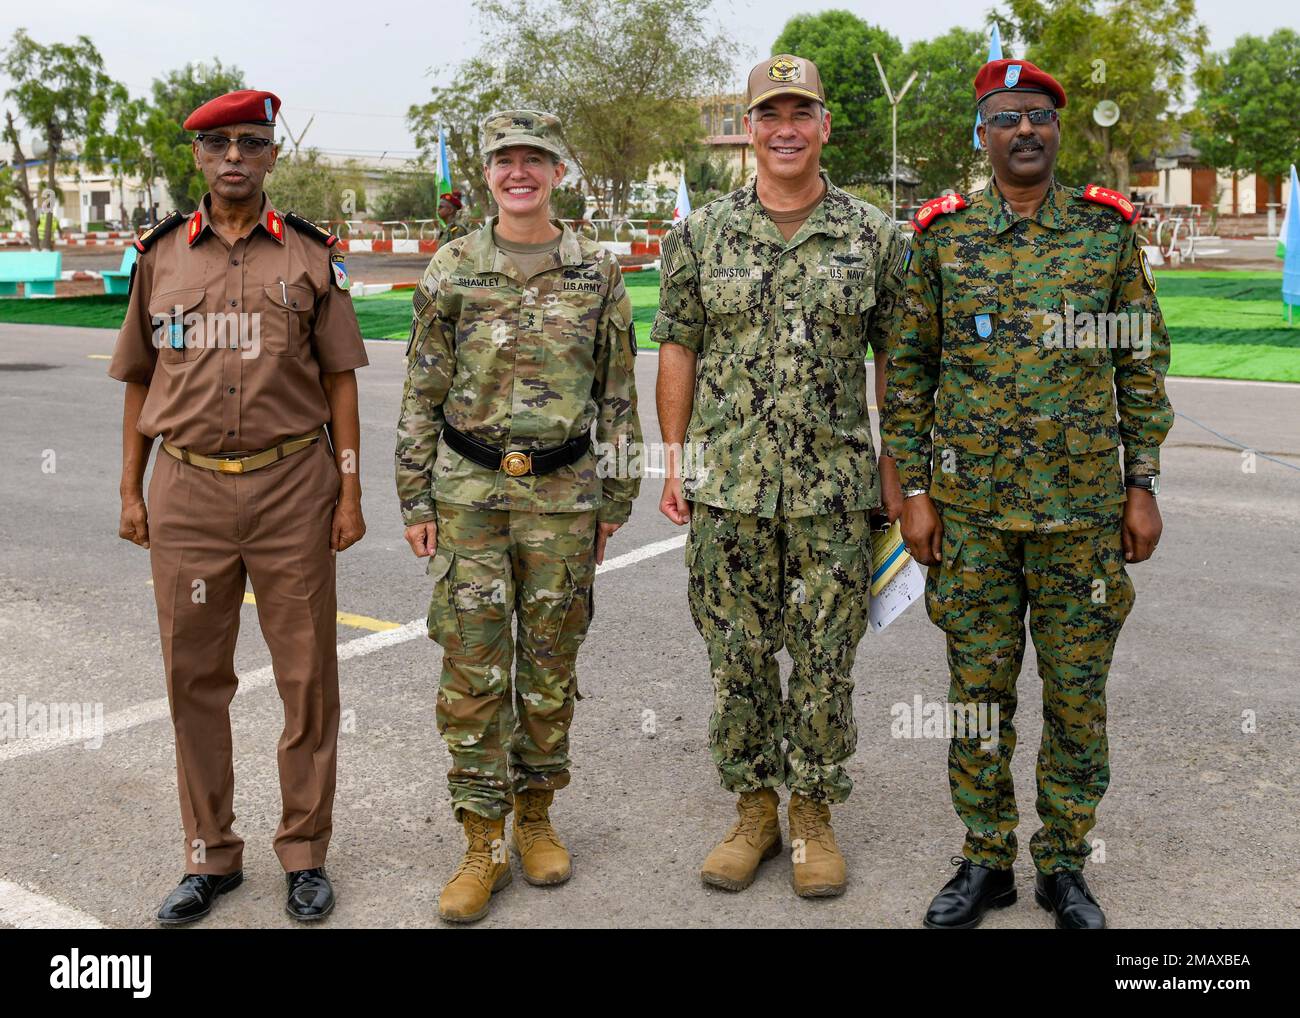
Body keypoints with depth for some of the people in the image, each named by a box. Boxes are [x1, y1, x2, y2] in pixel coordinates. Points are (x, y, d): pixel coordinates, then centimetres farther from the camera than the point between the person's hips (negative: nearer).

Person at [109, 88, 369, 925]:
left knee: (307, 674, 4)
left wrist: (350, 493, -2)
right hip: (186, 488, 2)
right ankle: (211, 856, 23)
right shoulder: (161, 256, 9)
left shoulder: (311, 255, 4)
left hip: (291, 486, -2)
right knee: (195, 676, 8)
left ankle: (306, 852, 19)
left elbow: (340, 380, 4)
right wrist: (131, 491, 9)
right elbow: (140, 380, 13)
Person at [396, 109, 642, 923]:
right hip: (469, 490, 0)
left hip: (562, 493, 1)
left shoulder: (597, 271, 3)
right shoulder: (452, 268, 2)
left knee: (550, 665, 9)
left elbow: (618, 393, 6)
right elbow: (422, 393, 4)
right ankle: (483, 846, 11)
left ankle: (536, 818, 27)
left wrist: (616, 498, 4)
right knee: (472, 670, 0)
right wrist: (416, 500, 1)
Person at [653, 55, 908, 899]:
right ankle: (754, 809, 25)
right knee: (738, 657, 8)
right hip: (728, 484, 1)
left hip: (836, 487, -1)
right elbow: (678, 350, 7)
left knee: (826, 662, 6)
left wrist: (895, 469, 2)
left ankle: (815, 814, 23)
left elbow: (893, 362, 6)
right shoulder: (702, 234, 5)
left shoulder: (875, 237, 3)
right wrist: (676, 460, 3)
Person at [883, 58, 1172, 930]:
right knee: (978, 691, 8)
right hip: (971, 509, 0)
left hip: (1083, 509, 0)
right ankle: (986, 862, 23)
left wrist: (1143, 485, 1)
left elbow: (1142, 364, 5)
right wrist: (915, 491, -1)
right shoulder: (943, 236, 3)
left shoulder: (1109, 230, 3)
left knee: (1078, 695, 7)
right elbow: (909, 371, 4)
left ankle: (1065, 864, 24)